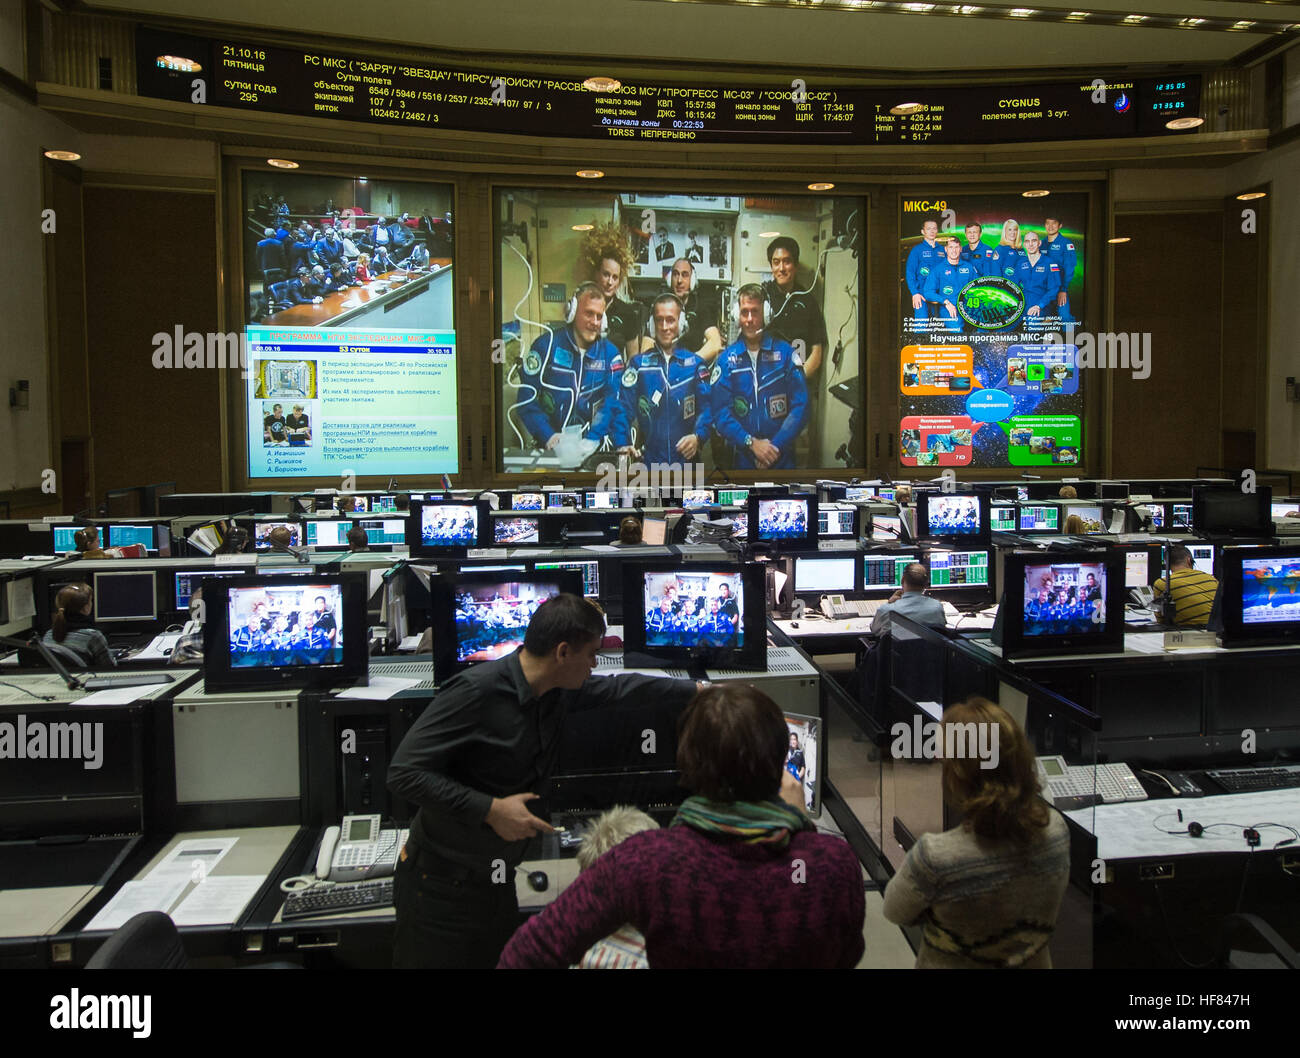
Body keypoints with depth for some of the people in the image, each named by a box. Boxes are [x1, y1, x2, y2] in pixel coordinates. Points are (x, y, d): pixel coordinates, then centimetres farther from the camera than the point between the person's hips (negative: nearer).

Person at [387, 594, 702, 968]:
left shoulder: (559, 693, 1)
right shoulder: (477, 691, -23)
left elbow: (618, 688, 17)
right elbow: (403, 773, -23)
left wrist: (700, 691, 20)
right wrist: (491, 809, -25)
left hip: (497, 882, 7)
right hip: (442, 885, -7)